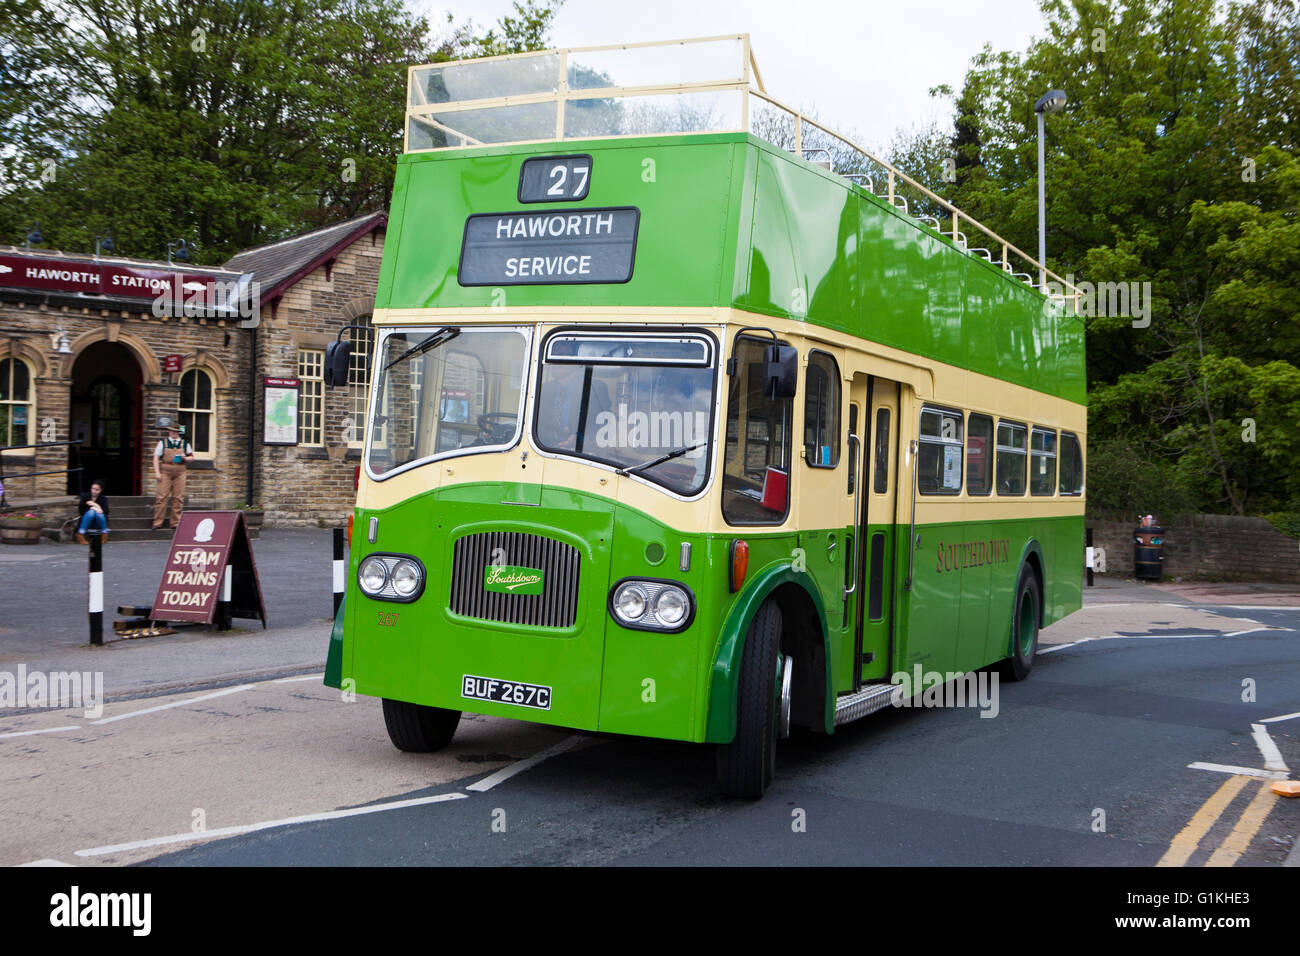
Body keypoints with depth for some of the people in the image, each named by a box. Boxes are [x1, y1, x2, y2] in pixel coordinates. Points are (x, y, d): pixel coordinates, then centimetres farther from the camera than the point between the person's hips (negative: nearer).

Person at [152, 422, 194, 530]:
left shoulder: (185, 444, 11)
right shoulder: (162, 443, 7)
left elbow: (192, 457, 17)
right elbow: (156, 458, 4)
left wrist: (185, 458, -7)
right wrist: (157, 472, -6)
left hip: (179, 473, 2)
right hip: (165, 472, -2)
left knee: (178, 498, 0)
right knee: (161, 497, -7)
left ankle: (176, 523, 7)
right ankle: (157, 523, -4)